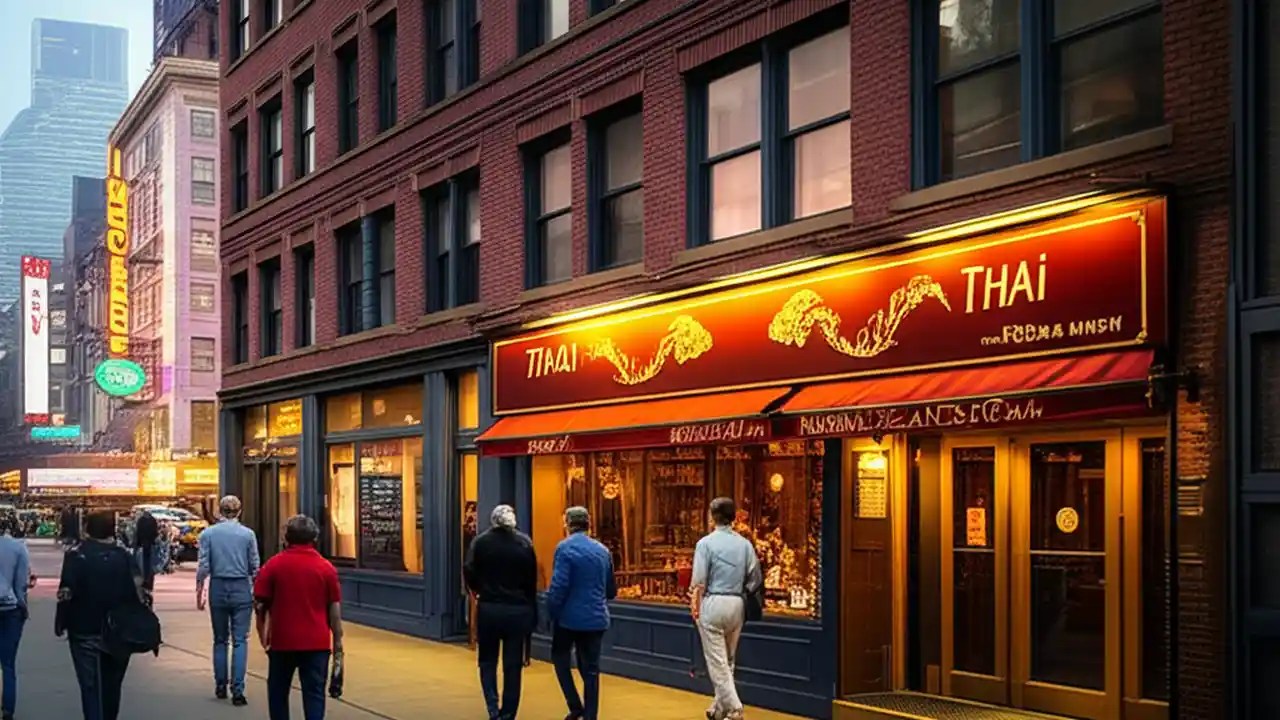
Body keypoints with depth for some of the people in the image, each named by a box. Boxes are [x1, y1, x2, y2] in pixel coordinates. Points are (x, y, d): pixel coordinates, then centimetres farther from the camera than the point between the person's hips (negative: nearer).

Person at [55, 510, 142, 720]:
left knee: (91, 686, -1)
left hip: (85, 633, -3)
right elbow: (137, 593, -2)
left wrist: (60, 623, -2)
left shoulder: (76, 556, -7)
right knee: (111, 685, 18)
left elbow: (66, 594, -12)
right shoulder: (124, 557, -1)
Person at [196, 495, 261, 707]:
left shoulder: (208, 534, -1)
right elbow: (255, 567, 1)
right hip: (241, 589, -1)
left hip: (218, 589, 1)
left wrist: (199, 592, 6)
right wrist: (257, 591, 14)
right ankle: (237, 691, -8)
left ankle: (220, 687, 19)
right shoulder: (248, 534, -3)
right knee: (240, 641, -1)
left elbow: (203, 566, -2)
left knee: (220, 640, 15)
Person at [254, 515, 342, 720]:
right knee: (314, 694, 2)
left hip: (282, 641, 0)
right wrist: (338, 646, 4)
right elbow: (335, 611, -2)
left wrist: (263, 634, 13)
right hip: (316, 642, 0)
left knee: (278, 692, 16)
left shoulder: (274, 565, -3)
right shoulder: (326, 567, -2)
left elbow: (261, 605, -1)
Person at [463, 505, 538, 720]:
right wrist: (532, 612, 6)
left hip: (488, 608, 0)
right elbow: (532, 578, -2)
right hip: (518, 610, 0)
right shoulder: (524, 542, -2)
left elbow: (469, 572, -9)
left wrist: (479, 591, 11)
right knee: (513, 665, 8)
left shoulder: (481, 541, -3)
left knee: (488, 661, 13)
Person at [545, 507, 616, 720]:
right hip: (596, 618, 4)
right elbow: (611, 591, 12)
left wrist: (551, 612, -5)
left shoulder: (565, 548, -11)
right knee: (590, 670, 9)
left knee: (560, 657, 18)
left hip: (570, 616, -4)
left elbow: (558, 586, -18)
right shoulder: (603, 550, 7)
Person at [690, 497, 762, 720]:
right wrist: (742, 591, 15)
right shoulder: (745, 543, 4)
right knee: (728, 660, 16)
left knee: (717, 661, -1)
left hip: (713, 603, -5)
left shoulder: (706, 543, -9)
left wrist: (695, 606, 0)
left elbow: (699, 582, -11)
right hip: (737, 604, 5)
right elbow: (755, 579, 3)